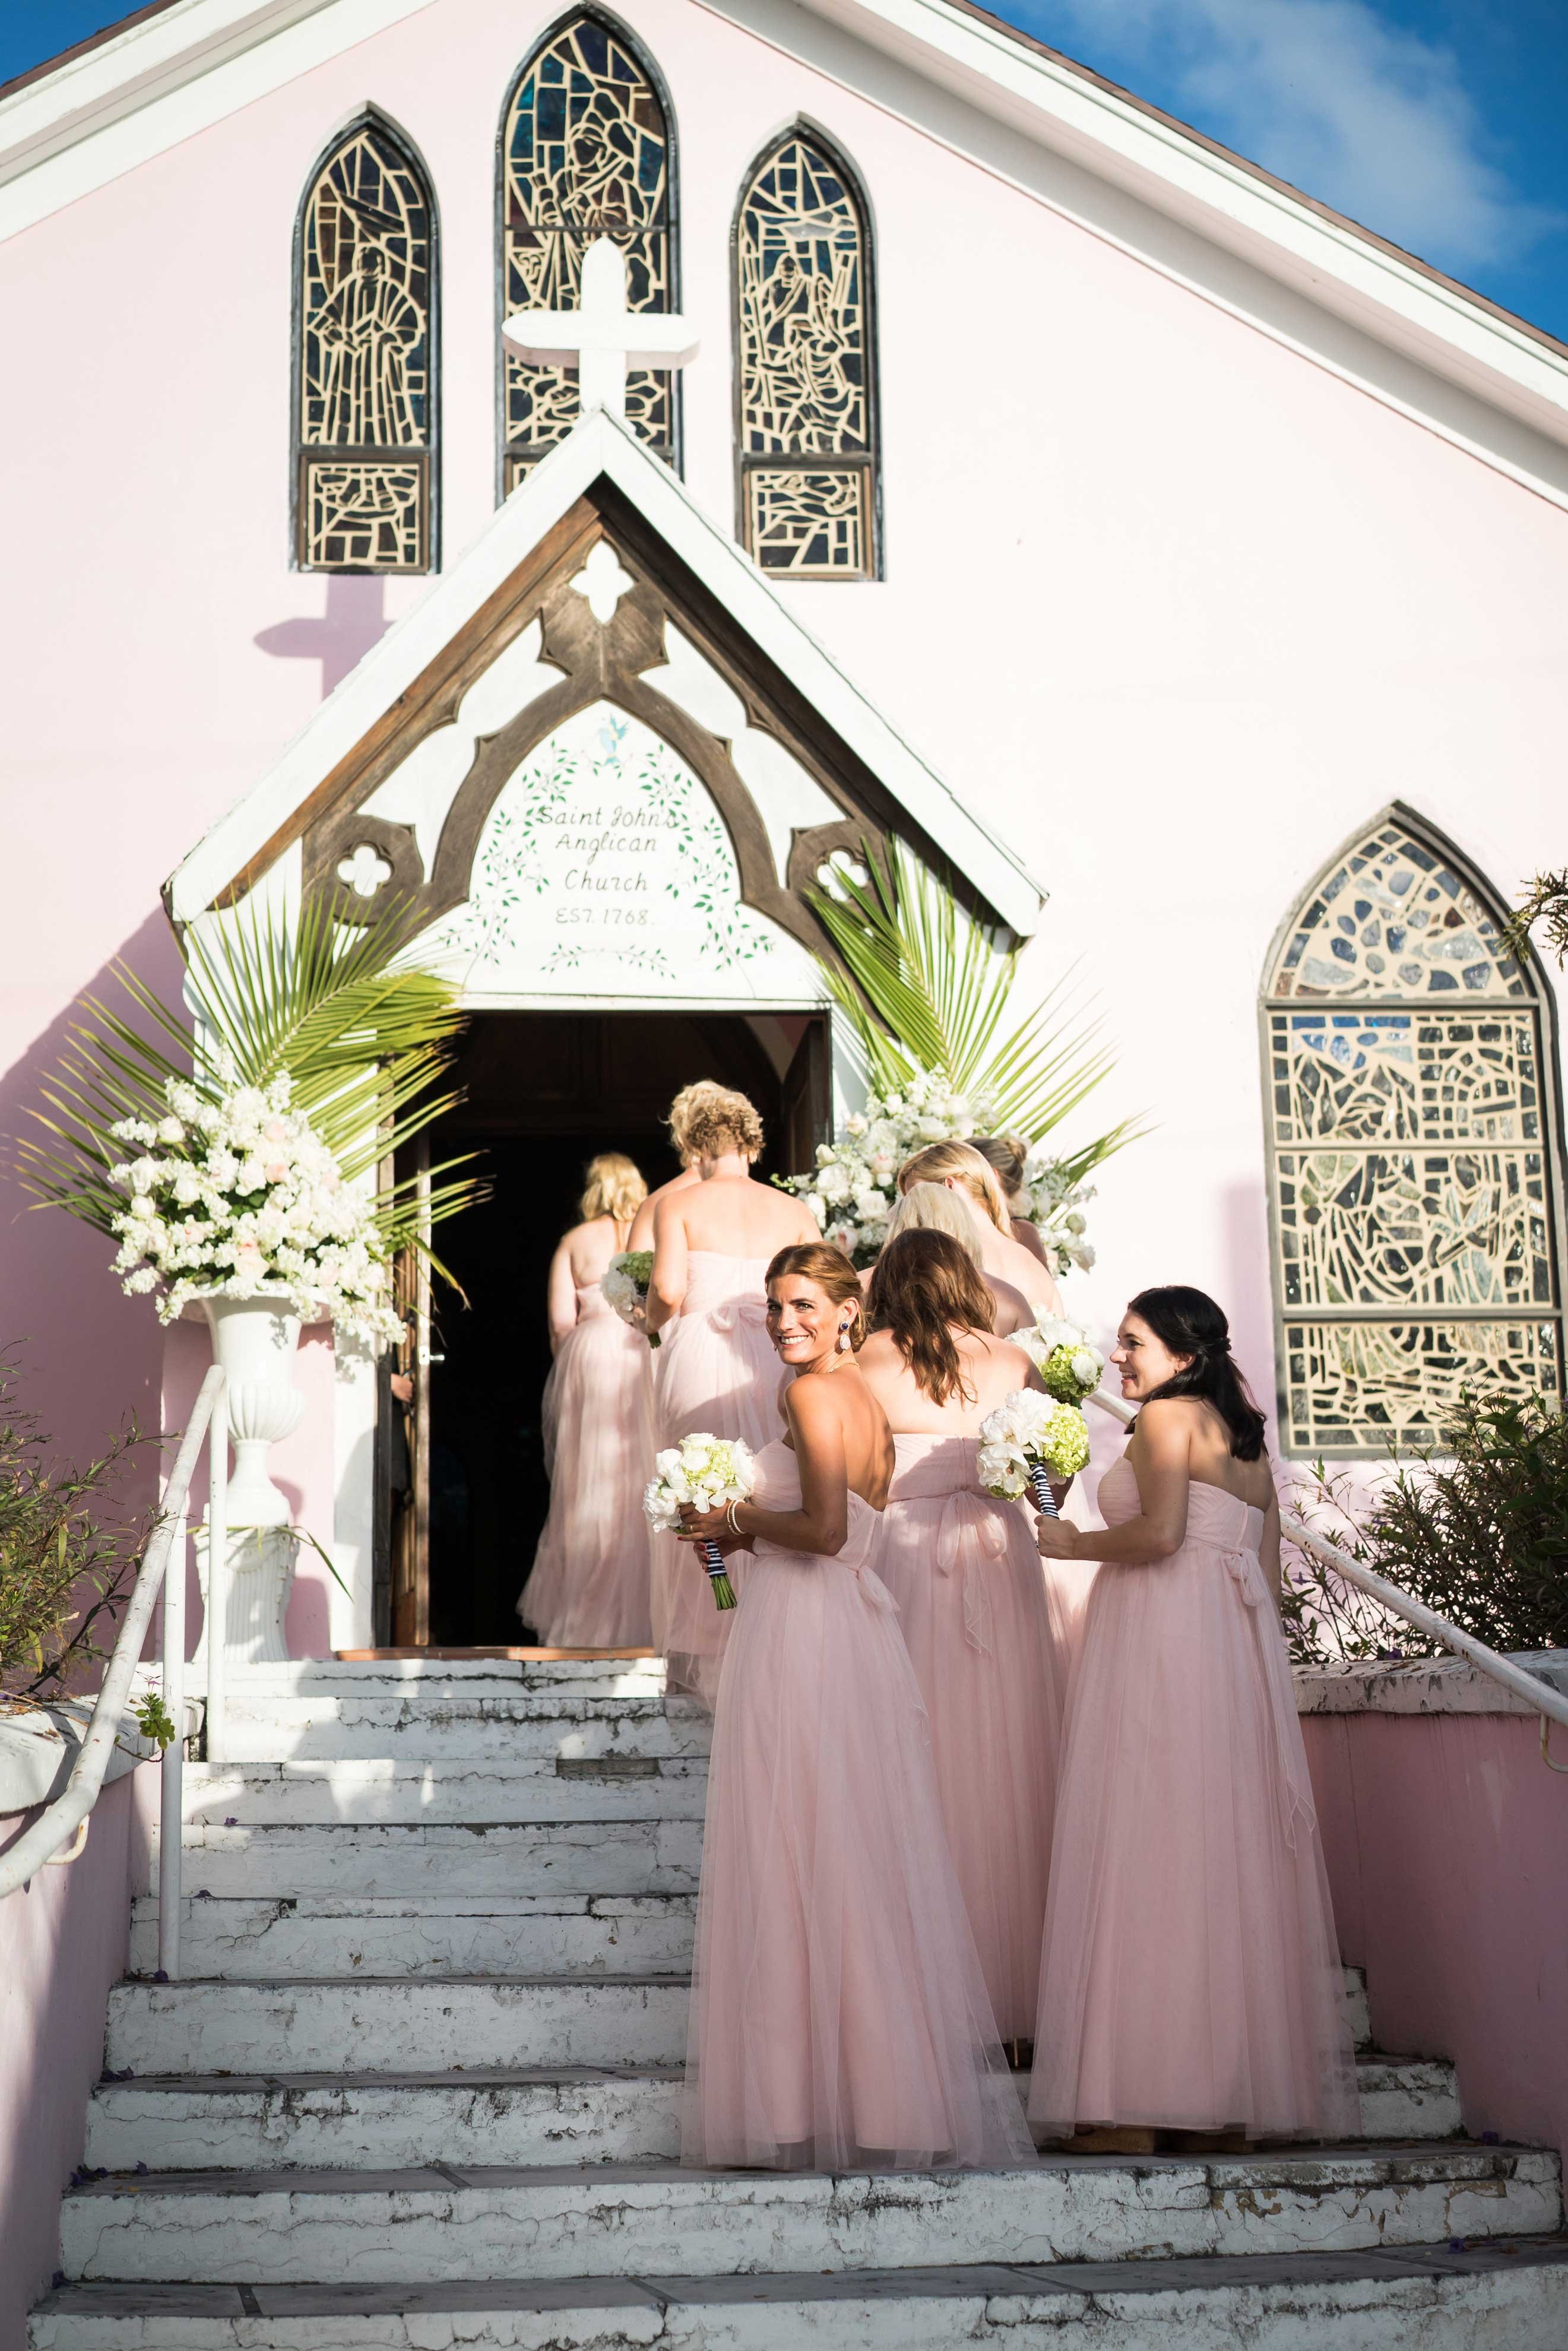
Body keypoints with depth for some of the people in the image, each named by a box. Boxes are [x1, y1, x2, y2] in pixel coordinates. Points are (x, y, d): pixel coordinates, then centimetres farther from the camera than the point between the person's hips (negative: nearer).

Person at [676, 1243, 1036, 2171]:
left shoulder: (812, 1393, -10)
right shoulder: (869, 1400, 17)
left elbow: (824, 1529, -20)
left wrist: (737, 1519, -6)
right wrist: (751, 1536, 16)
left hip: (801, 1640, -9)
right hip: (860, 1637, 9)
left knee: (800, 1862, -3)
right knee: (873, 1868, 11)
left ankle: (821, 2102, 2)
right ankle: (904, 2096, 16)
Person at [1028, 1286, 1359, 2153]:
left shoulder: (1167, 1416, -4)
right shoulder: (1246, 1439, 20)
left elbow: (1160, 1531, -17)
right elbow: (1266, 1569, 18)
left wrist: (1077, 1545, -2)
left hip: (1163, 1639, -9)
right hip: (1238, 1649, 9)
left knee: (1148, 1850, -9)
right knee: (1229, 1856, 7)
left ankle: (1139, 2102, -11)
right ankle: (1236, 2101, 8)